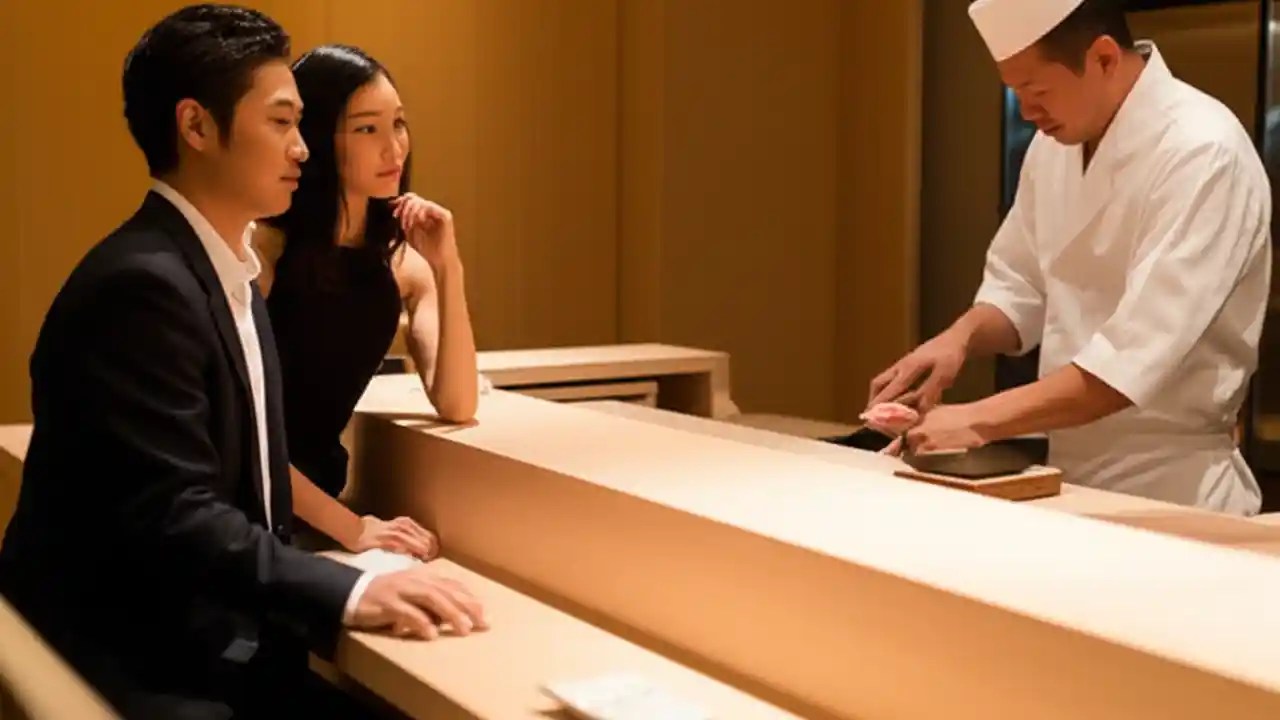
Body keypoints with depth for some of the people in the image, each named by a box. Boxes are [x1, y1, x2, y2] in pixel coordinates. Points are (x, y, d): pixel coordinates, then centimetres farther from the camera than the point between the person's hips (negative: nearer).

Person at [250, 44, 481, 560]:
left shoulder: (404, 261, 1)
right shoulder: (263, 247, -16)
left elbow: (455, 406, -6)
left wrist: (447, 268, -14)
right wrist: (347, 526, -22)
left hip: (323, 489, 5)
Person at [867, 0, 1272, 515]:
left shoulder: (1202, 154, -21)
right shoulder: (1057, 142, 3)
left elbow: (1140, 355, -28)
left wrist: (979, 422, -28)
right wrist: (962, 336, -8)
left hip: (1170, 490, -6)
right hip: (1071, 476, 6)